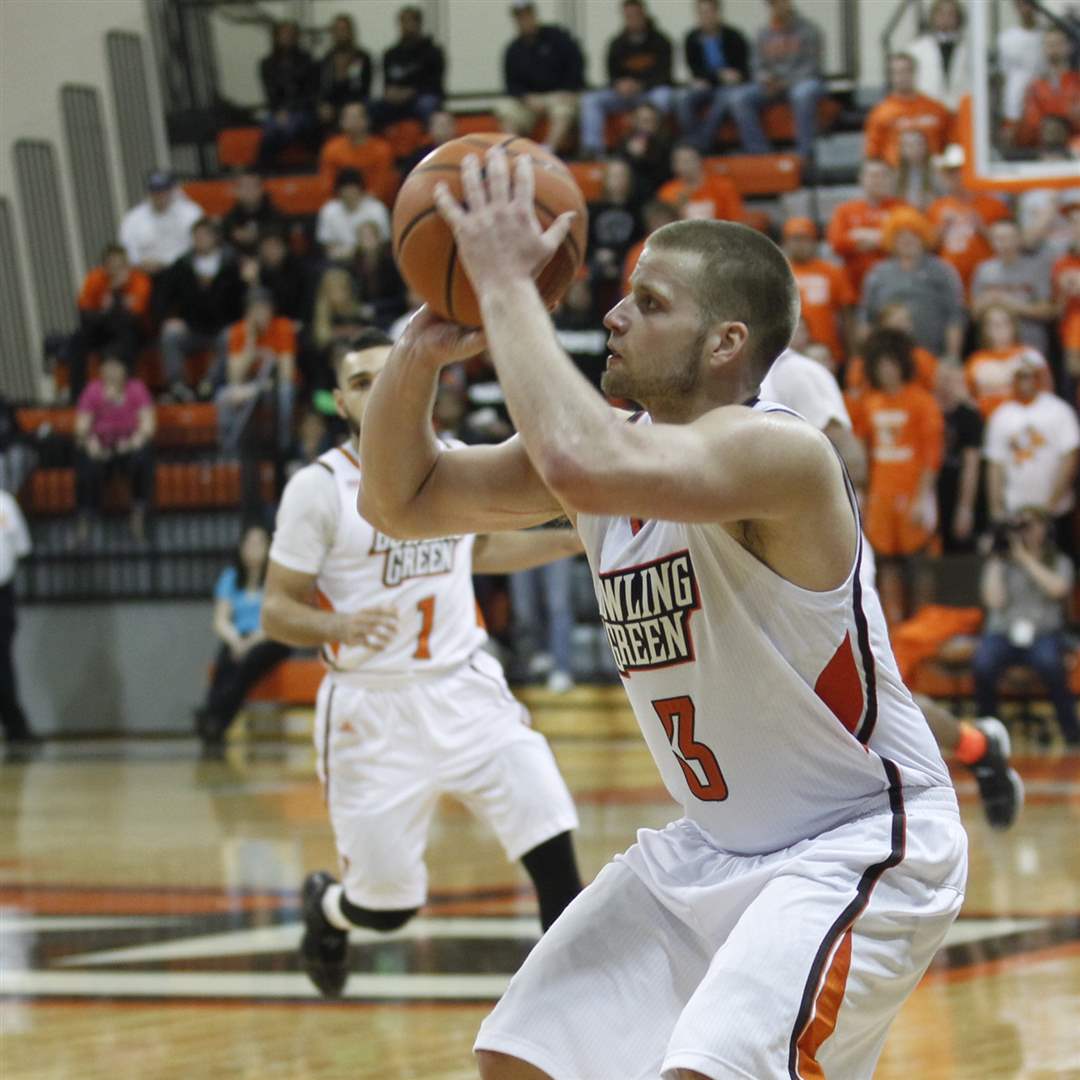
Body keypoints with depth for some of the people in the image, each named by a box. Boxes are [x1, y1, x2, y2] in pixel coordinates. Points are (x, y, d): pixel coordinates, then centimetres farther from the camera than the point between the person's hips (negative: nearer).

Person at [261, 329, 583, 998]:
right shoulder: (320, 489, -8)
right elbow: (276, 611, -6)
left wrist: (570, 541, 14)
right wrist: (340, 626, -27)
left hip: (465, 690, 3)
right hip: (373, 711, -3)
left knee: (553, 848, -13)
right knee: (388, 906, 3)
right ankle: (325, 907, 39)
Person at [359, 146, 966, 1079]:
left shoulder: (777, 451, -25)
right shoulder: (613, 446, 1)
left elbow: (584, 466, -43)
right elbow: (401, 500, 6)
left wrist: (508, 284, -32)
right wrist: (423, 349, -12)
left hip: (860, 846, -9)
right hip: (710, 848, 9)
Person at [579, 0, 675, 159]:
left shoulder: (660, 41, -1)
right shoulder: (617, 44, 8)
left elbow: (663, 75, -7)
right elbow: (612, 76, 9)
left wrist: (639, 86, -23)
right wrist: (619, 85, -16)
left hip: (653, 90, -3)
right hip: (625, 95, 3)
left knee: (662, 98, -39)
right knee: (590, 99, -20)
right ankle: (592, 147, -34)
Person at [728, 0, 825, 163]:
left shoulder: (808, 30, -1)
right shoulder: (764, 34, 13)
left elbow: (812, 66, -7)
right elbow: (759, 66, 12)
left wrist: (785, 82, -20)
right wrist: (764, 78, -13)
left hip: (801, 82, -5)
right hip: (771, 86, 5)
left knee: (803, 93, -41)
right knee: (739, 97, -22)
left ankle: (805, 153, -38)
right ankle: (759, 153, -27)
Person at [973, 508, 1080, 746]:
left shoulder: (1059, 562, 9)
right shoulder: (1000, 562, 9)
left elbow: (1058, 589, -13)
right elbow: (995, 601, -5)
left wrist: (1026, 558, -9)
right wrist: (996, 563, -3)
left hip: (1043, 634, -1)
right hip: (1002, 632, 1)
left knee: (1049, 662, -37)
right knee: (982, 665, -33)